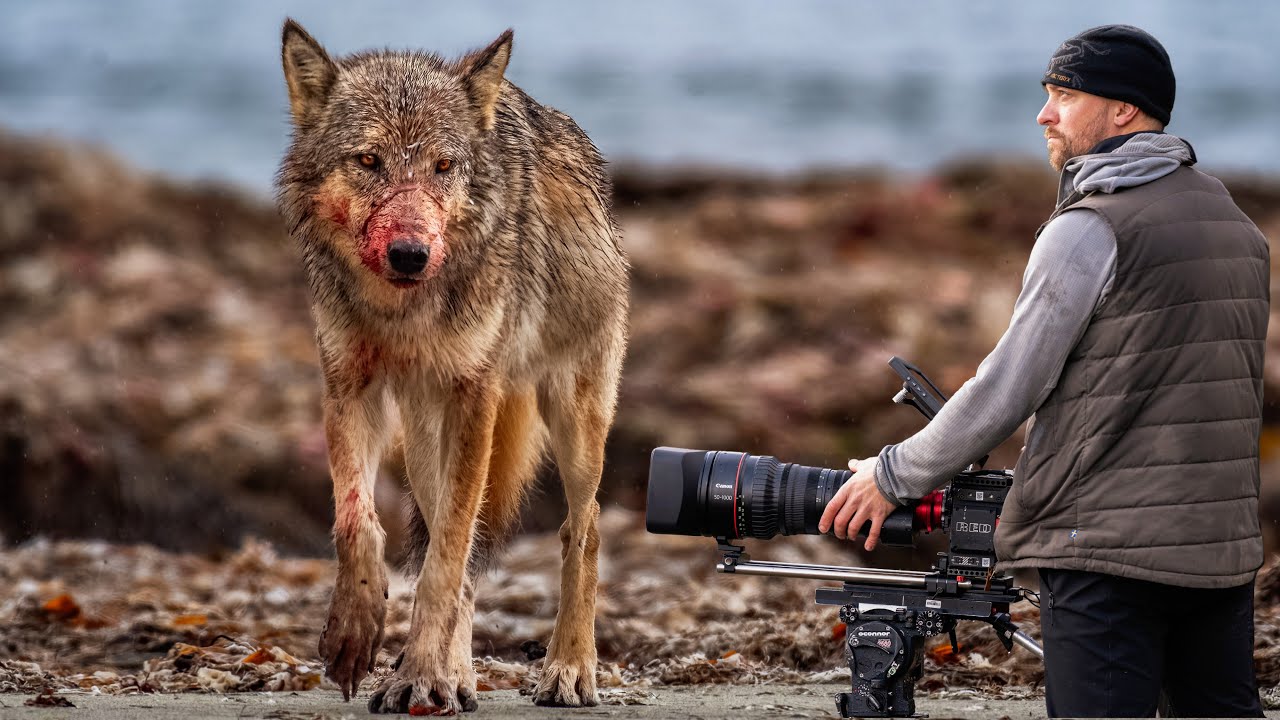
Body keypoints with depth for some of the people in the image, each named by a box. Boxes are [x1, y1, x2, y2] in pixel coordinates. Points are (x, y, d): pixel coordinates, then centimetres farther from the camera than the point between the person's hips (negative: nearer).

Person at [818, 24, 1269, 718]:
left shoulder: (1091, 228, -10)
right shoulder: (1237, 224, 14)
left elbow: (1009, 385, -11)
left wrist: (896, 476, 1)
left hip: (1109, 551, -8)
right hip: (1226, 544, 8)